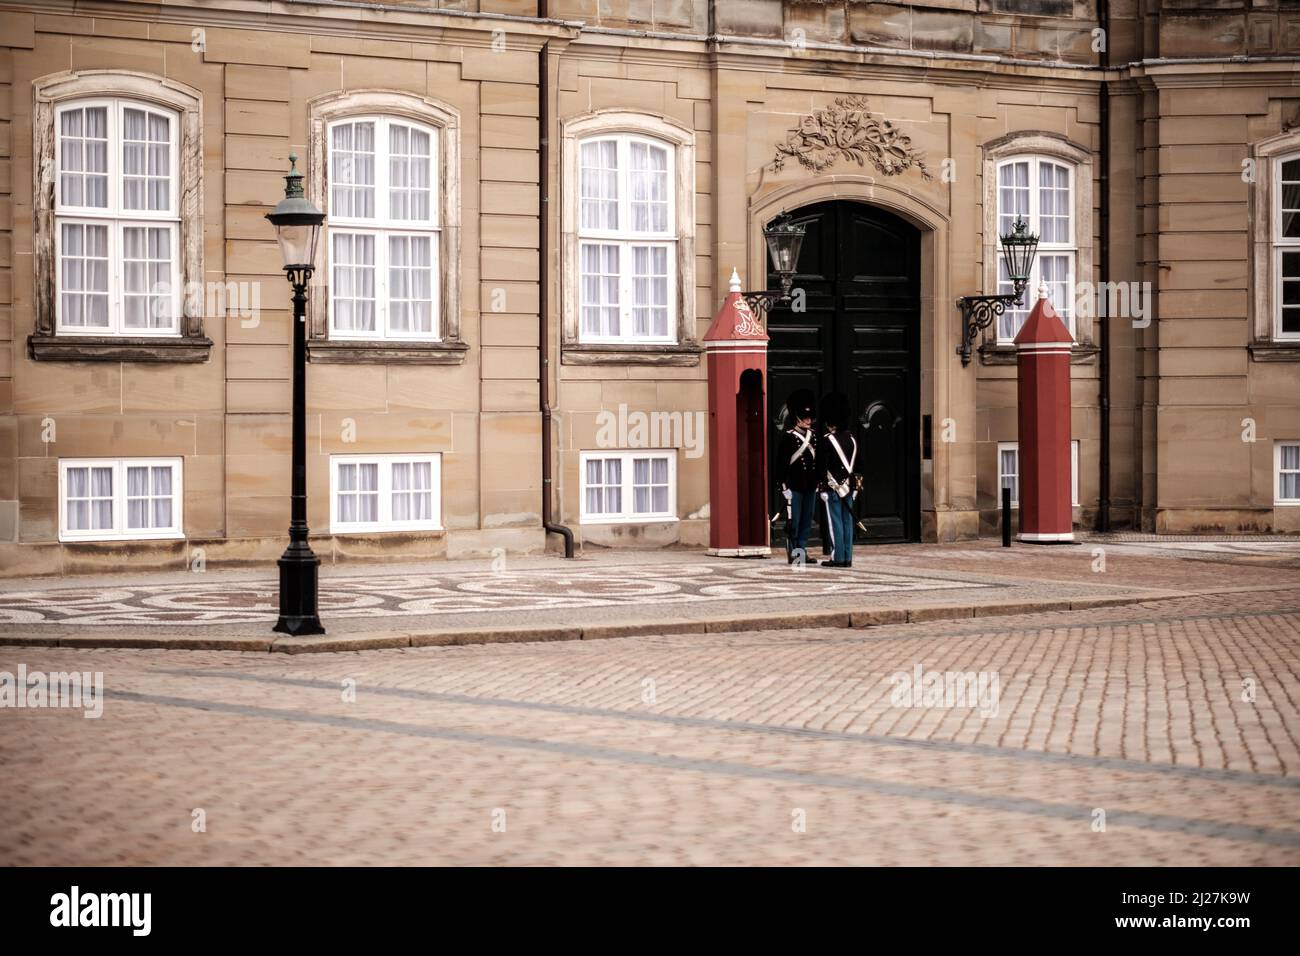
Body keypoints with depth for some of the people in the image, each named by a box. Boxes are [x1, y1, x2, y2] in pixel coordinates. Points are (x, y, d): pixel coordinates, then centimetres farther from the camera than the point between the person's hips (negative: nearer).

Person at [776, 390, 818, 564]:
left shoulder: (814, 436, 10)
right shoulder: (788, 437, -7)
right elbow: (781, 463, -8)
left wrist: (818, 483, 14)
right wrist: (785, 486, -12)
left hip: (810, 487, 6)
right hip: (794, 487, -6)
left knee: (807, 522, 9)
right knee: (793, 522, -3)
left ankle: (802, 551, 17)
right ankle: (793, 553, 3)